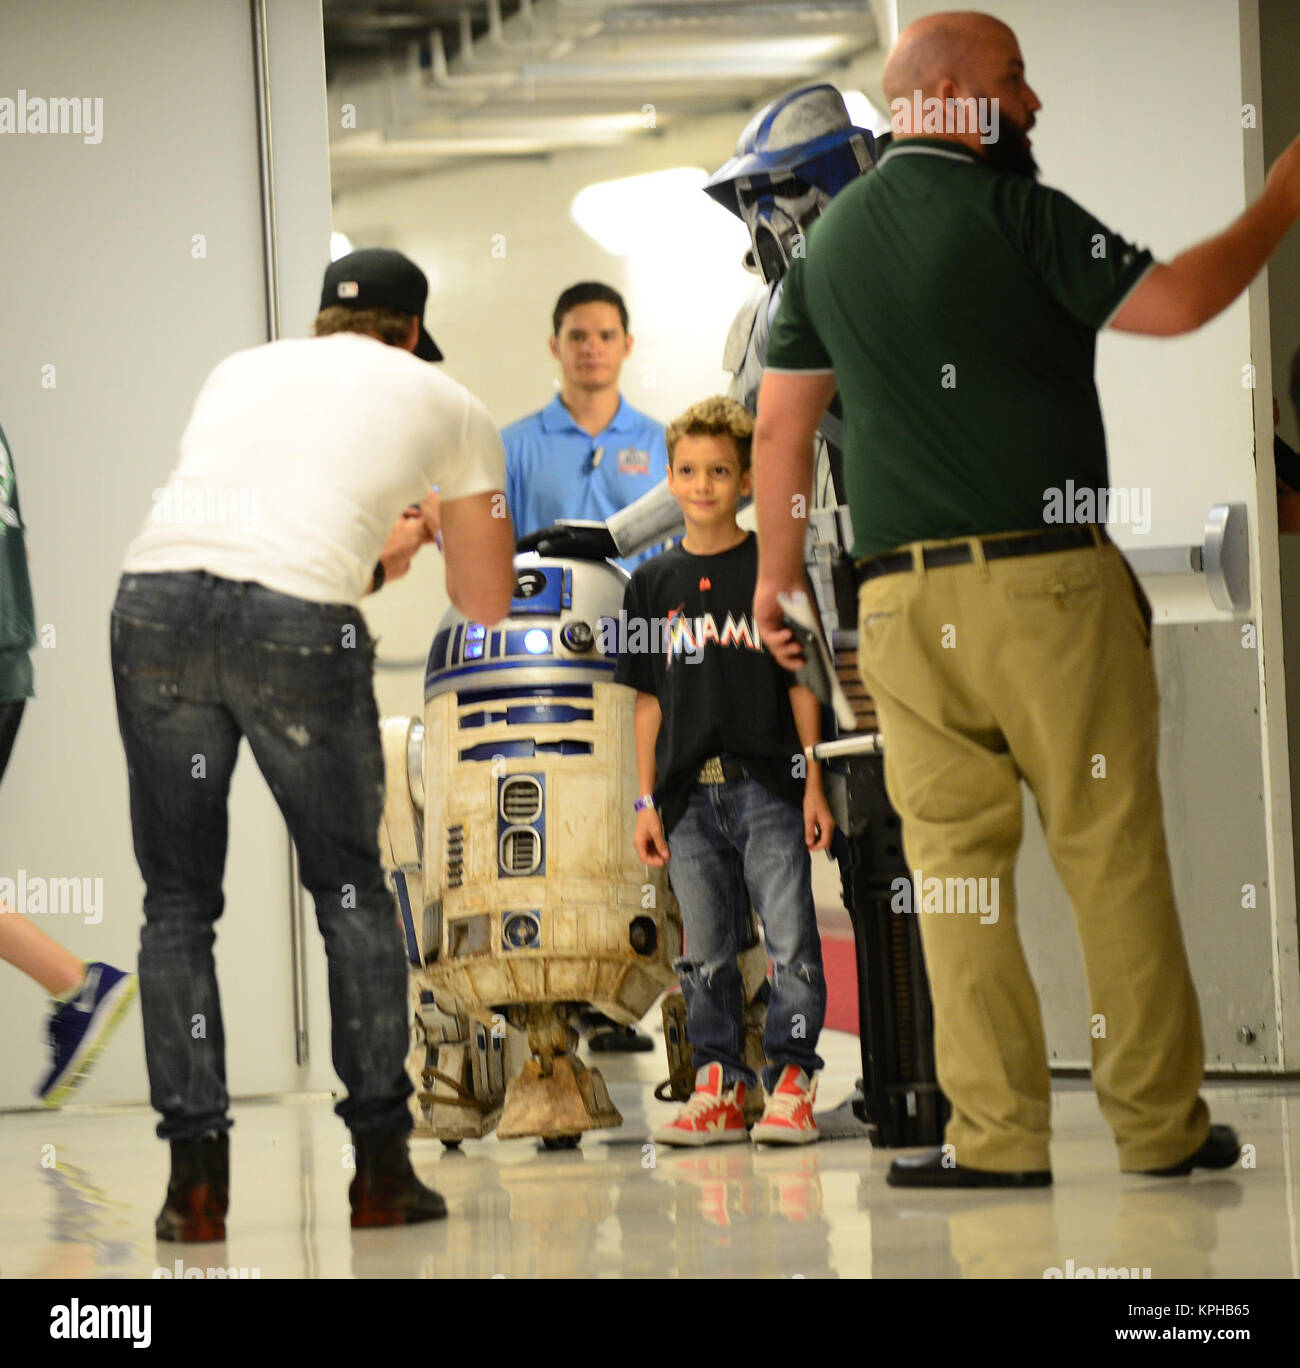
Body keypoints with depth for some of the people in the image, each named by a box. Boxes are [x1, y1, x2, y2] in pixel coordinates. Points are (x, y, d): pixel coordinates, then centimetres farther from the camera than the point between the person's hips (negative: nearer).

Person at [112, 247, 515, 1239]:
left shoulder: (242, 369, 31)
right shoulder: (447, 404, 23)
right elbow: (487, 605, 30)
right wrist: (442, 528, 52)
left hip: (154, 592, 2)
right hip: (296, 624, -2)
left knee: (179, 903, 14)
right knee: (352, 891, 17)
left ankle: (198, 1179, 8)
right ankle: (382, 1169, 18)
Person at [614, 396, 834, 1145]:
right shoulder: (654, 583, 11)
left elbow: (802, 682, 3)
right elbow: (649, 699, 12)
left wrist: (813, 784, -2)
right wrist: (646, 801, 8)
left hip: (768, 786, -3)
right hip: (689, 794, 3)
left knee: (790, 938, -7)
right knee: (707, 950, 6)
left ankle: (792, 1082, -1)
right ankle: (720, 1085, 12)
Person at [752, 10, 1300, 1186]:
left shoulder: (829, 239, 12)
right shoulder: (1016, 215, -6)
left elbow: (781, 425, 15)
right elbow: (1176, 303, -10)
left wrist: (778, 569, 24)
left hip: (904, 598, 5)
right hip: (1047, 581, -5)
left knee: (955, 864, 4)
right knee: (1113, 851, 2)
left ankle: (997, 1135, 1)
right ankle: (1160, 1122, 6)